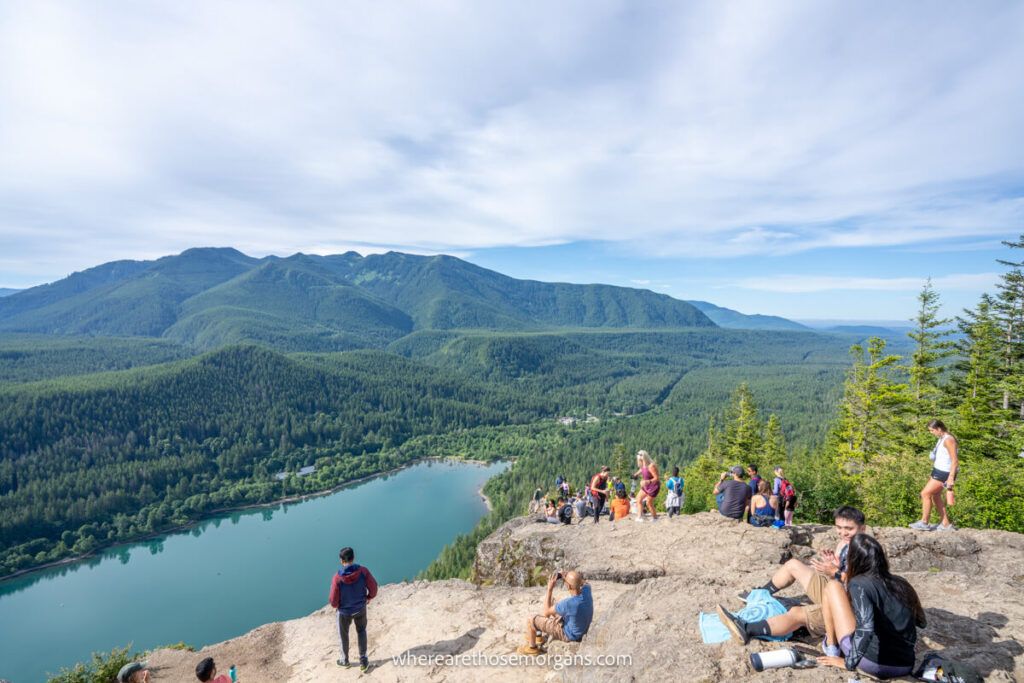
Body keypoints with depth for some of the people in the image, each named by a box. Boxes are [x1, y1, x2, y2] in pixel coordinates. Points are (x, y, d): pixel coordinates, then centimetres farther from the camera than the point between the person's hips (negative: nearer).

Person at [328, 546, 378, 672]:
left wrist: (335, 605, 4)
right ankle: (363, 660, 27)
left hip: (344, 611, -2)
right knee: (361, 631, 28)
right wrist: (369, 597, 7)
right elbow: (373, 588, -15)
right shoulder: (363, 571, -25)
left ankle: (345, 660, 47)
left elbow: (333, 601, -20)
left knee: (343, 635, 26)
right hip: (360, 609, 2)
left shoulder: (337, 578, -30)